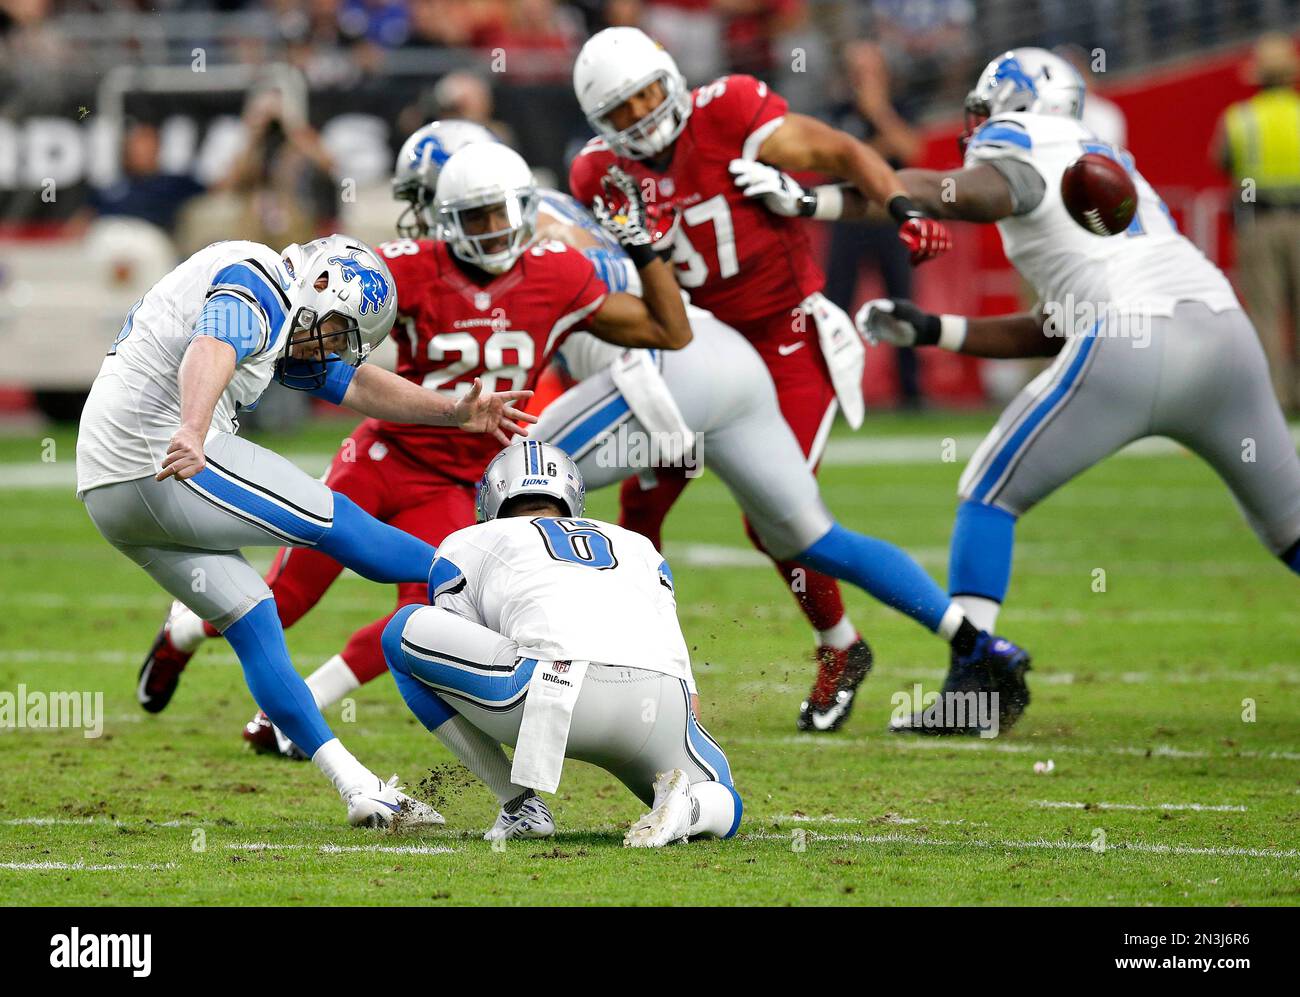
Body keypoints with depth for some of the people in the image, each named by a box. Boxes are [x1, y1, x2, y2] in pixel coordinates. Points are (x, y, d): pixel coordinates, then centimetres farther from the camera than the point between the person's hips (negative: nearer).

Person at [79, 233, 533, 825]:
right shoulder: (256, 286, -10)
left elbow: (353, 384, 30)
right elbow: (209, 353, -30)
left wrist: (454, 412, 22)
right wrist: (192, 432, -48)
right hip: (160, 461, -11)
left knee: (254, 626, 8)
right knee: (331, 520, 2)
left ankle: (359, 790, 5)